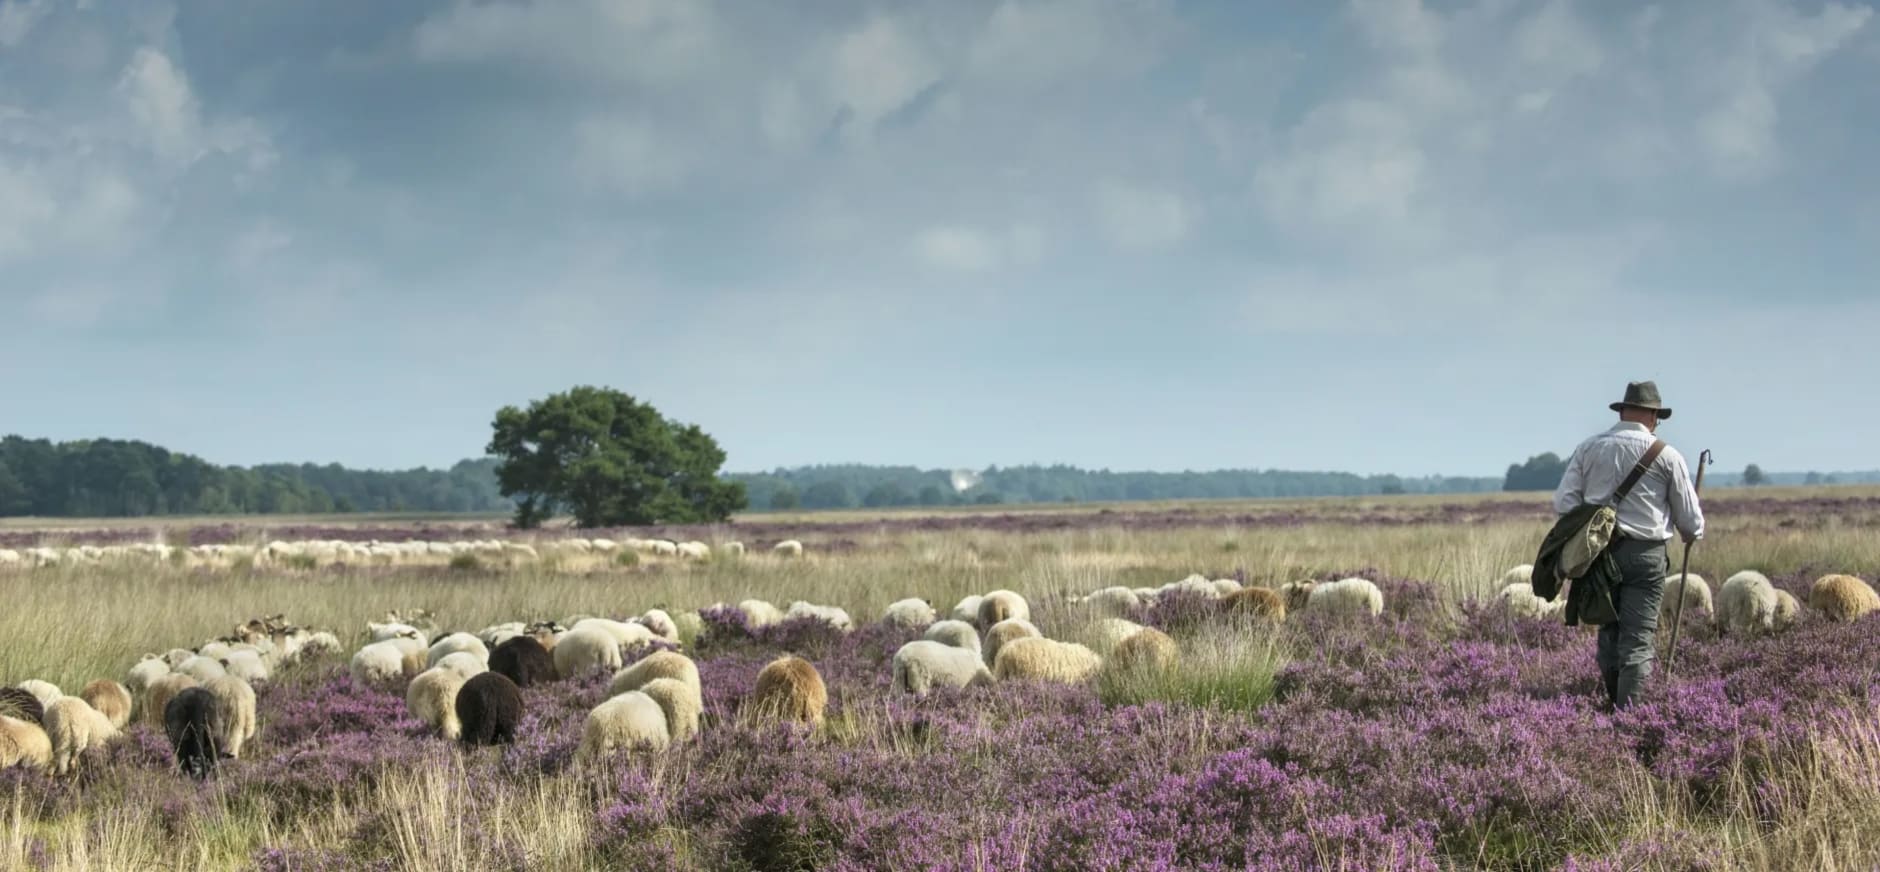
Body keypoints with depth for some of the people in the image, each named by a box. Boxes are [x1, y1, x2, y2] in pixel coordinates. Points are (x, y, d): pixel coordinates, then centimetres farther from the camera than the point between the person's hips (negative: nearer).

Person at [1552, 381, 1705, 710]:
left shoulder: (1589, 448, 7)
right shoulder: (1666, 456, 0)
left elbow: (1564, 501, 1)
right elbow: (1690, 519, 7)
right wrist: (1692, 534, 28)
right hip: (1645, 554, -3)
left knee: (1609, 633, 14)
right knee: (1638, 641, -3)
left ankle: (1615, 706, 19)